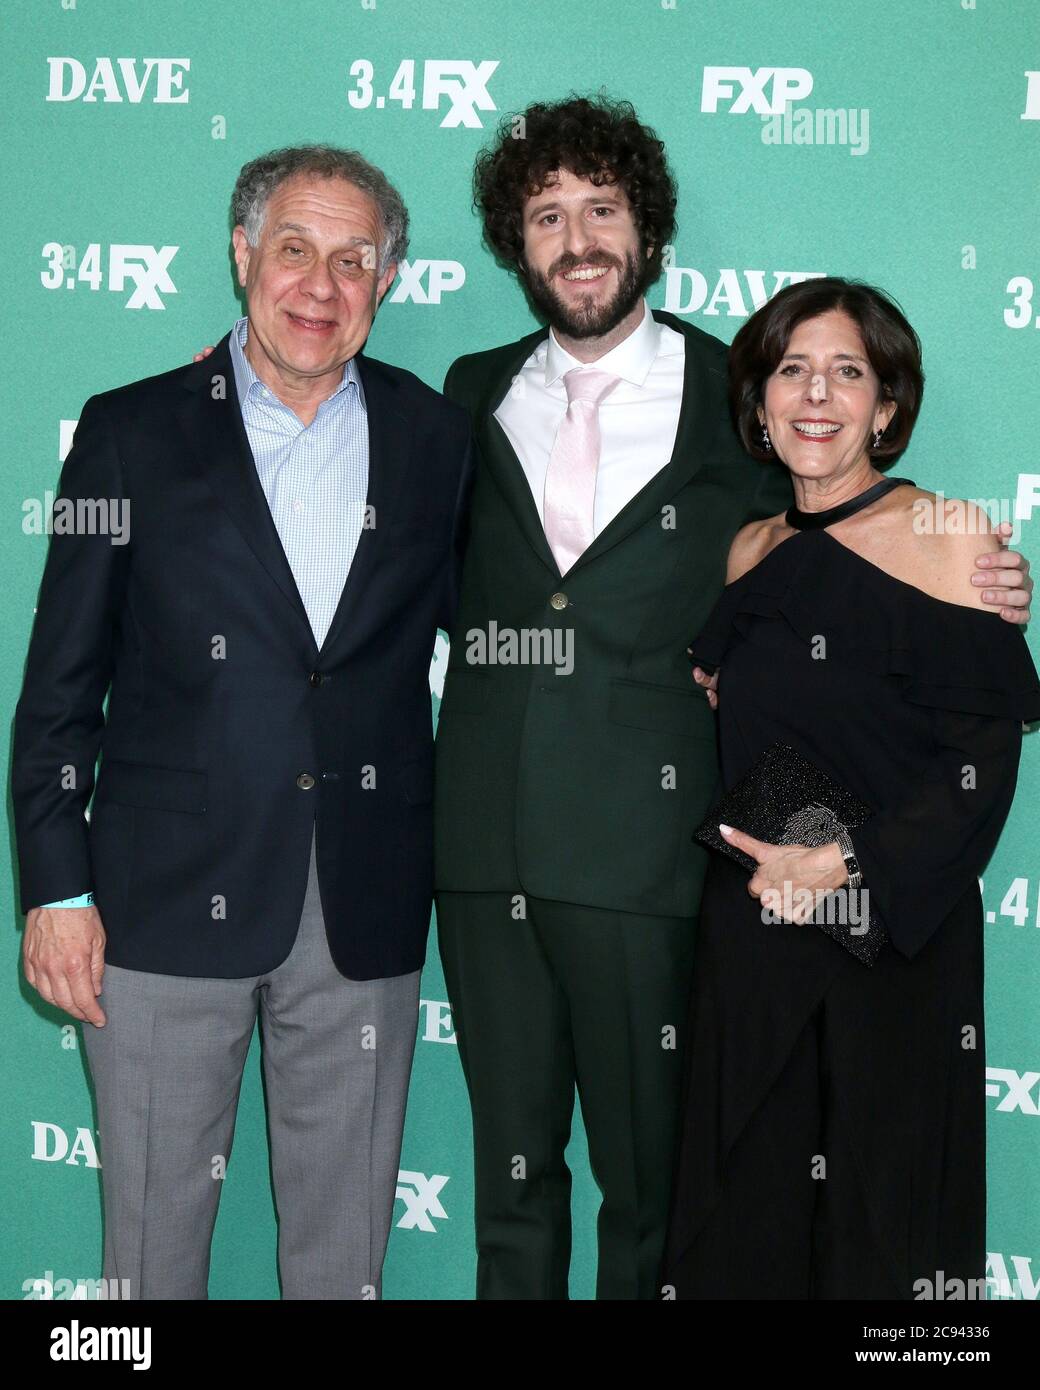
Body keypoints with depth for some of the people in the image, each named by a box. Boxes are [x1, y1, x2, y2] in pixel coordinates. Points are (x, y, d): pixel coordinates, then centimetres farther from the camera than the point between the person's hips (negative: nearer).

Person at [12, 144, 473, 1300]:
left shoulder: (434, 438, 6)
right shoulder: (133, 432, 1)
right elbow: (61, 683, 0)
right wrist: (55, 889, -5)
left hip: (366, 914, 2)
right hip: (169, 902, -1)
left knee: (344, 1245, 13)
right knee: (154, 1231, 9)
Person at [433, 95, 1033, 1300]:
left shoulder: (739, 400, 1)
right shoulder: (478, 394, 11)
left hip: (638, 844, -3)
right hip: (484, 839, 3)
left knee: (645, 1174, 8)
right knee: (510, 1163, 16)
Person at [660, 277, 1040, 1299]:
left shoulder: (950, 536, -5)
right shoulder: (752, 550, 11)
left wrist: (846, 863, -18)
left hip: (895, 935, -4)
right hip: (748, 935, 5)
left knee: (884, 1220, 6)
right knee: (744, 1211, 11)